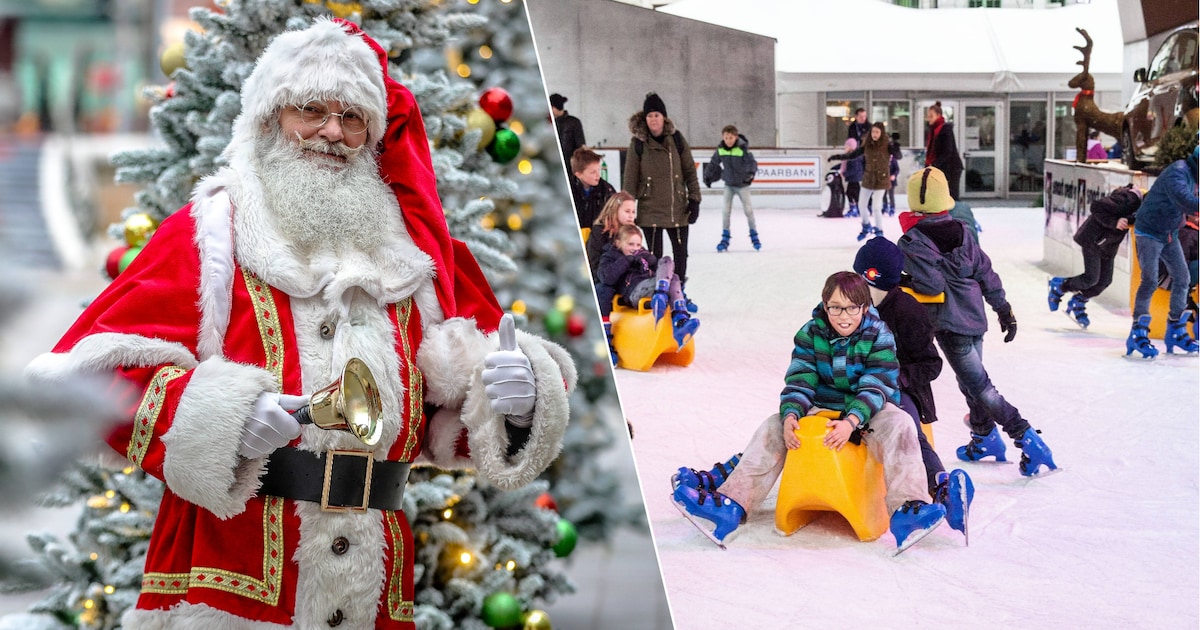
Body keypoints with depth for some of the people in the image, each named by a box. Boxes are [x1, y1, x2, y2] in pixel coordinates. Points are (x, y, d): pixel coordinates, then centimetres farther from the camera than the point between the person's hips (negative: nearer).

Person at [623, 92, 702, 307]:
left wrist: (694, 199, 1)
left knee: (681, 254, 11)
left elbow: (690, 171, 5)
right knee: (654, 255, 2)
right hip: (650, 210, -2)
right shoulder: (639, 143, -4)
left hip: (677, 208, 2)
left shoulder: (677, 139, 1)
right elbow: (630, 178, -3)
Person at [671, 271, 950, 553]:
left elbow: (876, 388, -18)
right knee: (773, 428, -17)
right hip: (822, 408, 3)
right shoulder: (810, 334, -3)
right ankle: (731, 505, -27)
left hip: (869, 410, -3)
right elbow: (798, 382, -7)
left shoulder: (879, 337, -10)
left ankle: (907, 510, -50)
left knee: (900, 425, -34)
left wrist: (851, 421, -36)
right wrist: (790, 415, -29)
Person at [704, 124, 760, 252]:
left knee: (748, 210, 3)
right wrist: (708, 176, 16)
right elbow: (713, 163, 9)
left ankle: (754, 236, 18)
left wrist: (751, 173, -39)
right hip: (729, 184, 3)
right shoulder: (720, 150, -6)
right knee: (726, 210, 1)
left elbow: (752, 162, -21)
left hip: (742, 184, -3)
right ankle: (725, 238, 8)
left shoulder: (742, 149, -19)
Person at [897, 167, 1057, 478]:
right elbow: (986, 272, 7)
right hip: (975, 317, 7)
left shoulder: (911, 242, -14)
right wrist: (1003, 308, 14)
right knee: (971, 379, 23)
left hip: (948, 322, -7)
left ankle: (1026, 438, -14)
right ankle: (985, 439, 35)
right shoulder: (962, 230, 4)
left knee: (979, 386, -6)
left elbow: (932, 284, -22)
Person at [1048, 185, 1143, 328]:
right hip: (1093, 238, -9)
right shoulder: (1126, 199, -28)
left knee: (1105, 280, 5)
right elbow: (1097, 207, -29)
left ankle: (1077, 304, 23)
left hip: (1108, 245, 9)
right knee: (1091, 277, -10)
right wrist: (1114, 222, -34)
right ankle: (1059, 286, 15)